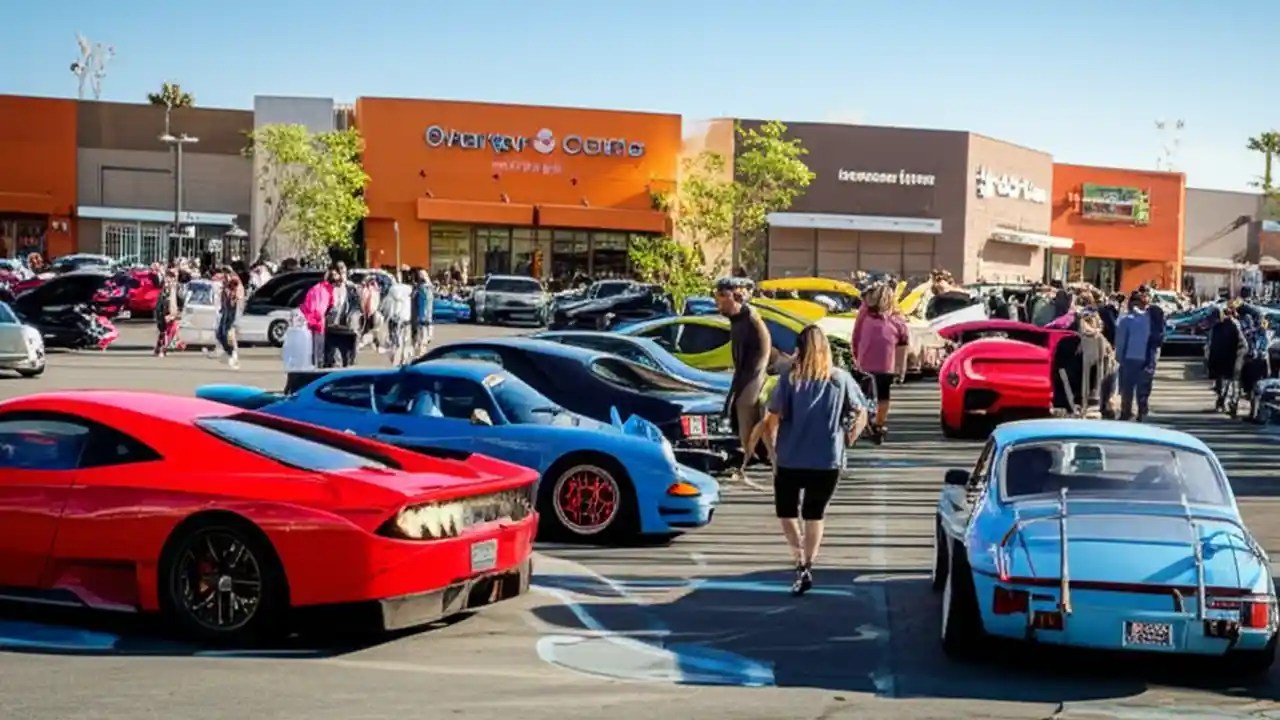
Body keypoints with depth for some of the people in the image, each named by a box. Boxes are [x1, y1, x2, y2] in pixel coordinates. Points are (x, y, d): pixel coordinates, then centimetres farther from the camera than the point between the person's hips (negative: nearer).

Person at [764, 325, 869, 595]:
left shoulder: (789, 378, -7)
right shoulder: (840, 378, 0)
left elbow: (774, 417, -12)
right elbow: (860, 412, 3)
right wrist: (847, 441, 12)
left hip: (790, 459, -2)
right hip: (828, 460, 2)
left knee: (786, 511, 15)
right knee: (814, 515, 17)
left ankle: (802, 565, -1)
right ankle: (807, 566, 13)